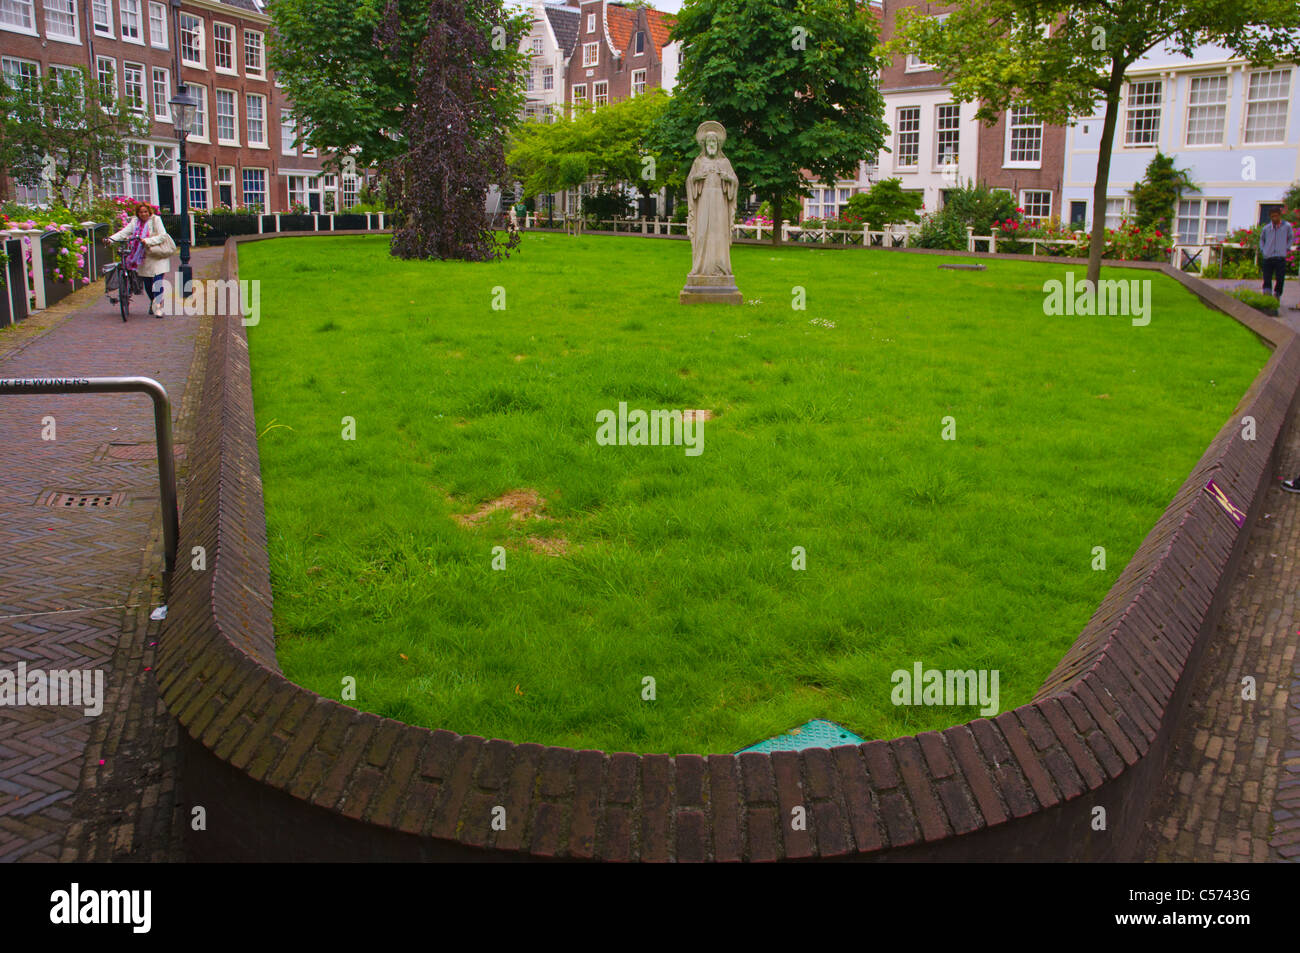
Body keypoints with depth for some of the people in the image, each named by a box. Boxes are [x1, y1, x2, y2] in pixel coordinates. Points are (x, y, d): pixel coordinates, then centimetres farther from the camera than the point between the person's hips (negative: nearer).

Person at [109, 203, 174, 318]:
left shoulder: (155, 220, -5)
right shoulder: (135, 222, 7)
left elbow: (162, 236, -15)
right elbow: (124, 232, -1)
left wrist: (147, 241, -26)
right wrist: (111, 238, -16)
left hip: (158, 256, -4)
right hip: (143, 257, 4)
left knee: (157, 280, -16)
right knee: (147, 283, 7)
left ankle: (158, 307, -14)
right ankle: (152, 303, 30)